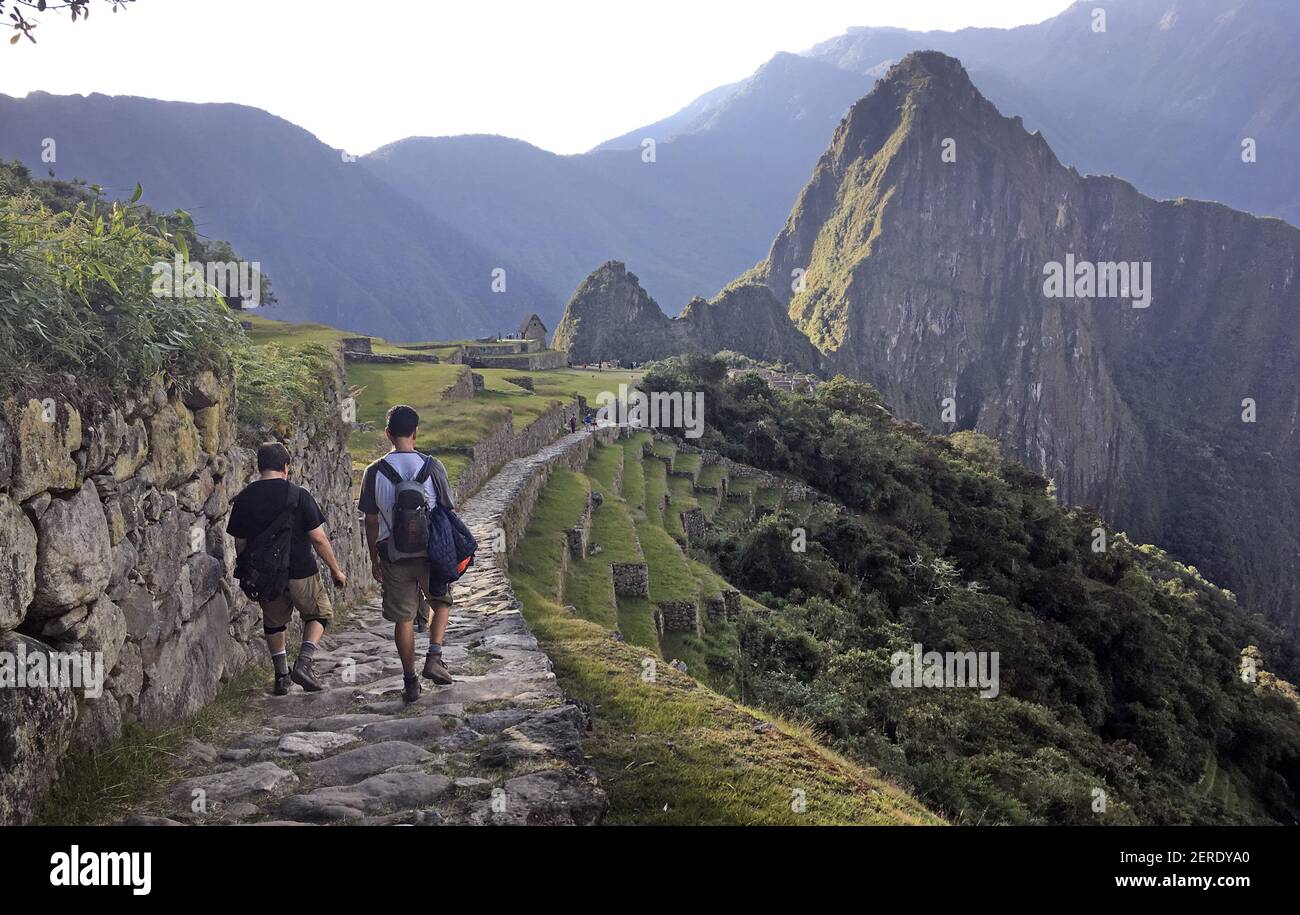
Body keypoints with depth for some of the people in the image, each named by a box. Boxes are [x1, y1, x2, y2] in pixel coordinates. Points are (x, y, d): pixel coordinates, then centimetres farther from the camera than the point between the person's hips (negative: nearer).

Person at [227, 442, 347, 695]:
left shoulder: (244, 498, -1)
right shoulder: (298, 494, -11)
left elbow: (240, 544, 6)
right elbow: (318, 539, -10)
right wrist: (335, 570, 1)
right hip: (300, 571, -3)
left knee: (274, 622, 23)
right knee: (319, 613, 18)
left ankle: (282, 676, 24)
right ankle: (303, 664, 0)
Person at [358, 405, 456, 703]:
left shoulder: (375, 472, -5)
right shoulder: (432, 466, -8)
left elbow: (371, 521, -1)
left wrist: (374, 559, 10)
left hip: (393, 554, 1)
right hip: (430, 552, 0)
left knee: (403, 618, 10)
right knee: (442, 603, 23)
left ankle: (410, 682, 15)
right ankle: (434, 657, 5)